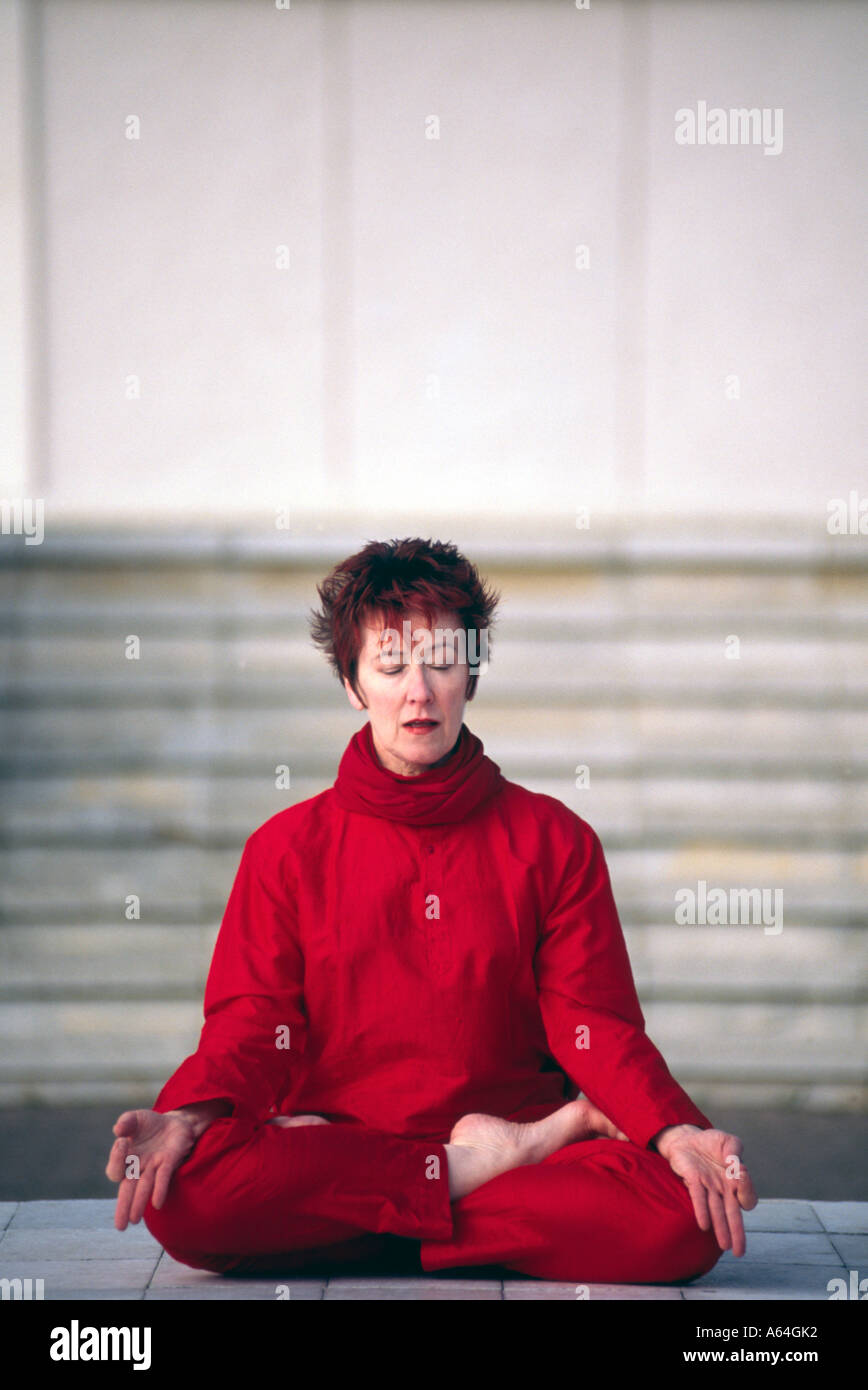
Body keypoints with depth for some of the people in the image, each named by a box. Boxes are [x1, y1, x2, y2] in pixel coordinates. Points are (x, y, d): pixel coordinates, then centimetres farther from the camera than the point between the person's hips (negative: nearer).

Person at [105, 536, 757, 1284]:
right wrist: (189, 1115, -19)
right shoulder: (287, 848, 10)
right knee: (186, 1185, -33)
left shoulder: (554, 840, 10)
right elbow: (253, 1023, 3)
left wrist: (673, 1129, -17)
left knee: (683, 1210, -29)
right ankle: (488, 1163, -18)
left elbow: (596, 1024, 3)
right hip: (332, 1132, 1)